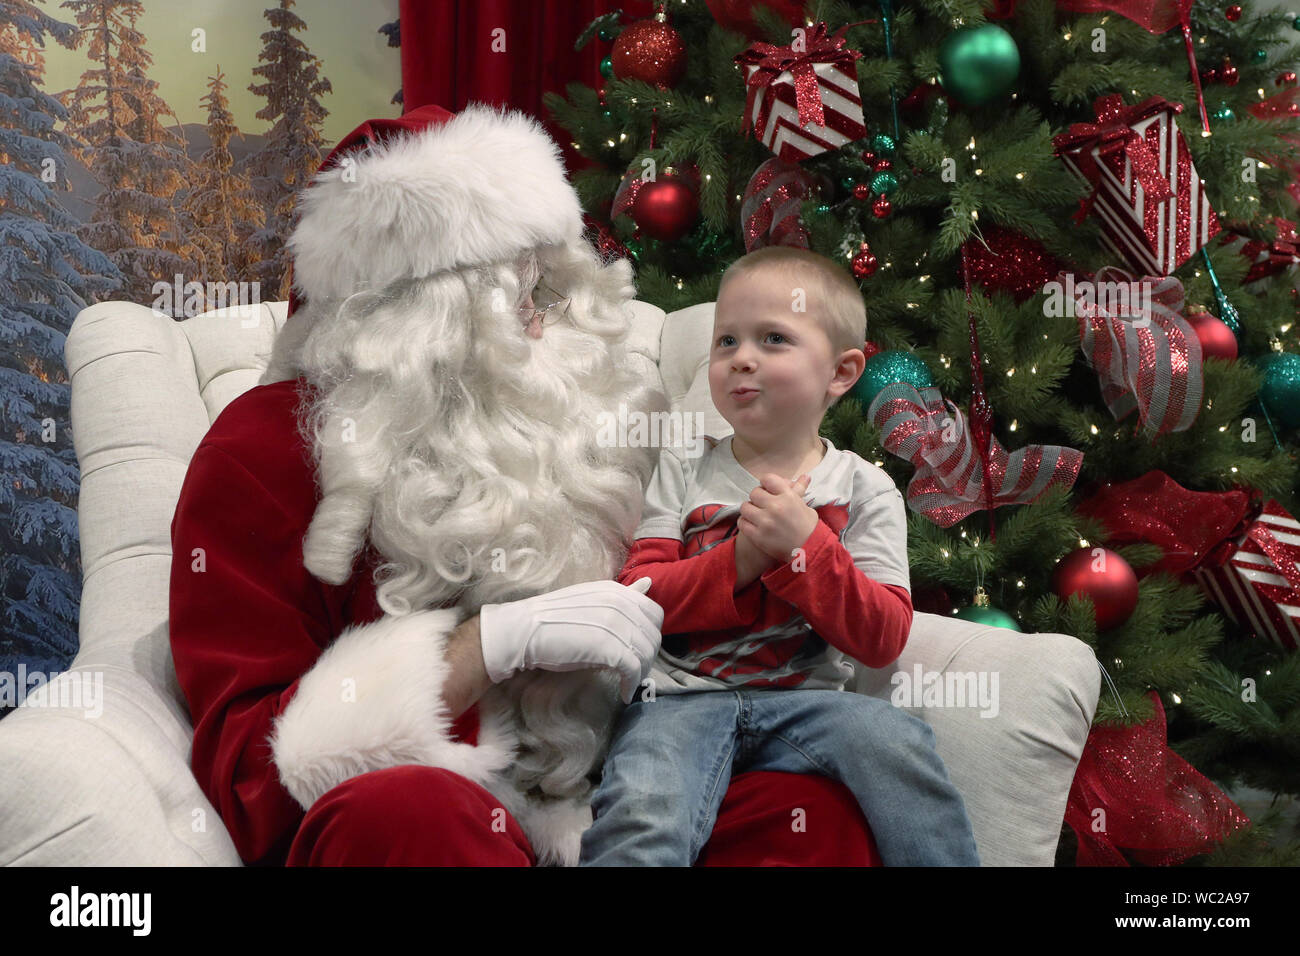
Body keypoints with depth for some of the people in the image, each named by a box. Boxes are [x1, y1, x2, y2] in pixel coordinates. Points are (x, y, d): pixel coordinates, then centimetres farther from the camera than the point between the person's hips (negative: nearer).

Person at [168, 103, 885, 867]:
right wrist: (495, 642, -17)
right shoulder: (265, 451, -1)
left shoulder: (585, 414, 14)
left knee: (818, 808, -24)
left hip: (591, 815, 5)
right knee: (408, 811, -40)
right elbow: (246, 766, -7)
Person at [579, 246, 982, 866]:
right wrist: (742, 559, -15)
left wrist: (805, 546, -16)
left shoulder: (863, 489, 6)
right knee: (643, 818, -31)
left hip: (804, 699, 1)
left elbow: (883, 639, -2)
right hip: (683, 697, -1)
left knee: (896, 740, -27)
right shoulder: (682, 473, 9)